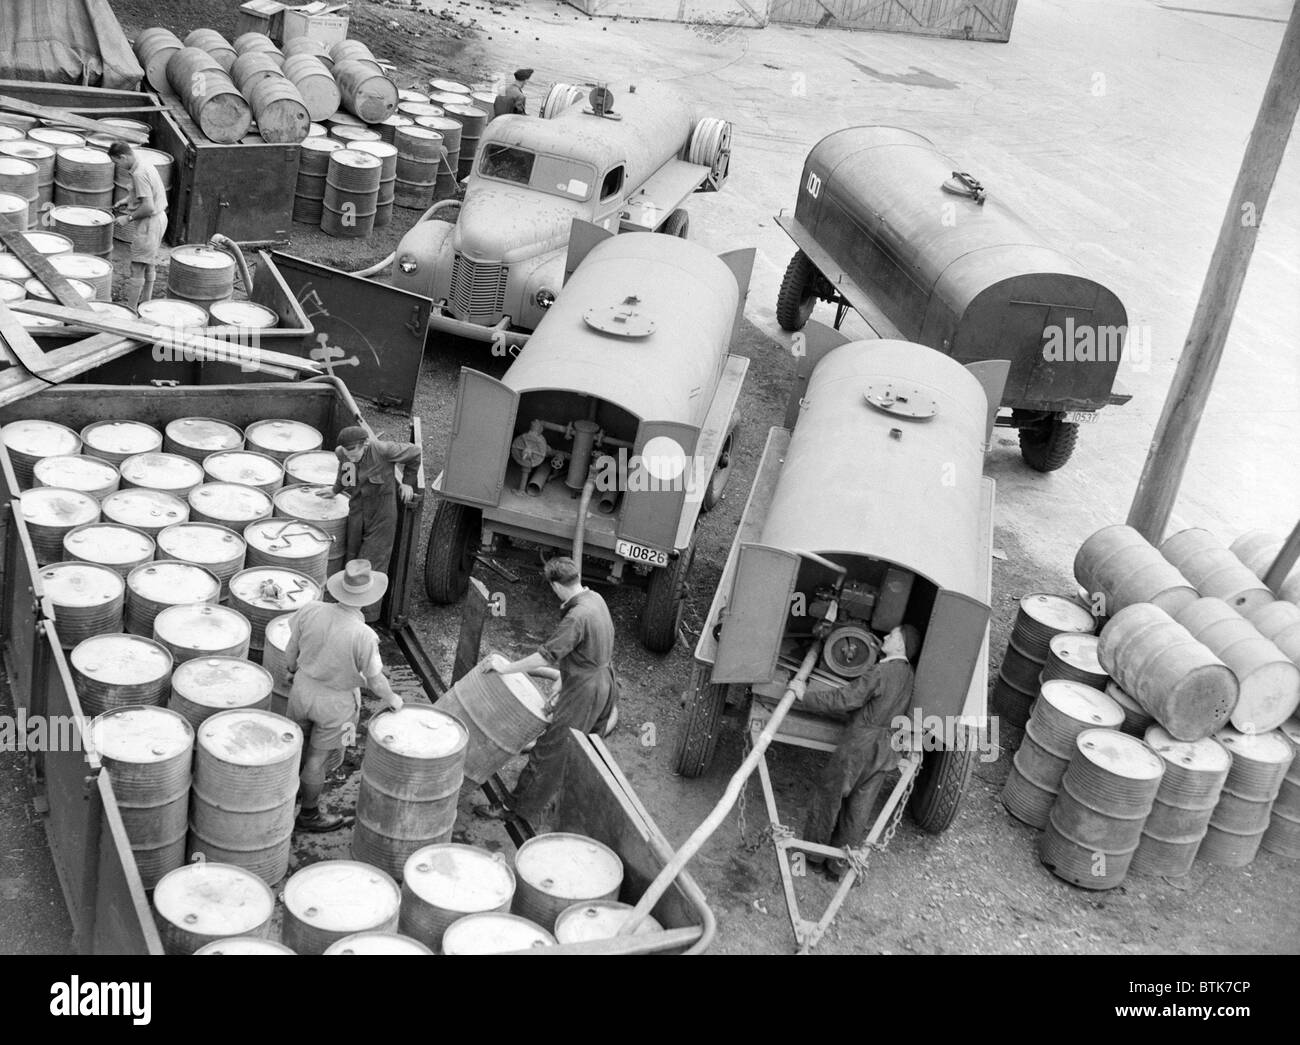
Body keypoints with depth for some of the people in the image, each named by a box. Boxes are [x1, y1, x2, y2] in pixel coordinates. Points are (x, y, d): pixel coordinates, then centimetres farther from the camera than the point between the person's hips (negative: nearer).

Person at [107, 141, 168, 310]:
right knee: (149, 264, 21)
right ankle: (145, 300, 34)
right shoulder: (145, 165, 6)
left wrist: (129, 218, -16)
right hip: (159, 218, 10)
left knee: (137, 268, -4)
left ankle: (130, 308, 1)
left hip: (148, 223, -10)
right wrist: (127, 199, 12)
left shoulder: (139, 174, -23)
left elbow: (148, 207, -27)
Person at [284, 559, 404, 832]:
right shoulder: (363, 636, -31)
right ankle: (309, 814, 37)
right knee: (318, 758, 17)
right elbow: (374, 680, -18)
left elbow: (291, 651, -4)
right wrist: (392, 699, 3)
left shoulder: (310, 612, -20)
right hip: (335, 702, -4)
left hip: (303, 687, 4)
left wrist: (292, 670, 18)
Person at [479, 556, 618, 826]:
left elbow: (548, 655, -29)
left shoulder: (577, 617, -28)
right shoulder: (595, 599, 1)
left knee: (550, 750, 1)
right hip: (604, 684, 9)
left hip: (583, 692, -9)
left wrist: (508, 667, -20)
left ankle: (522, 808, 10)